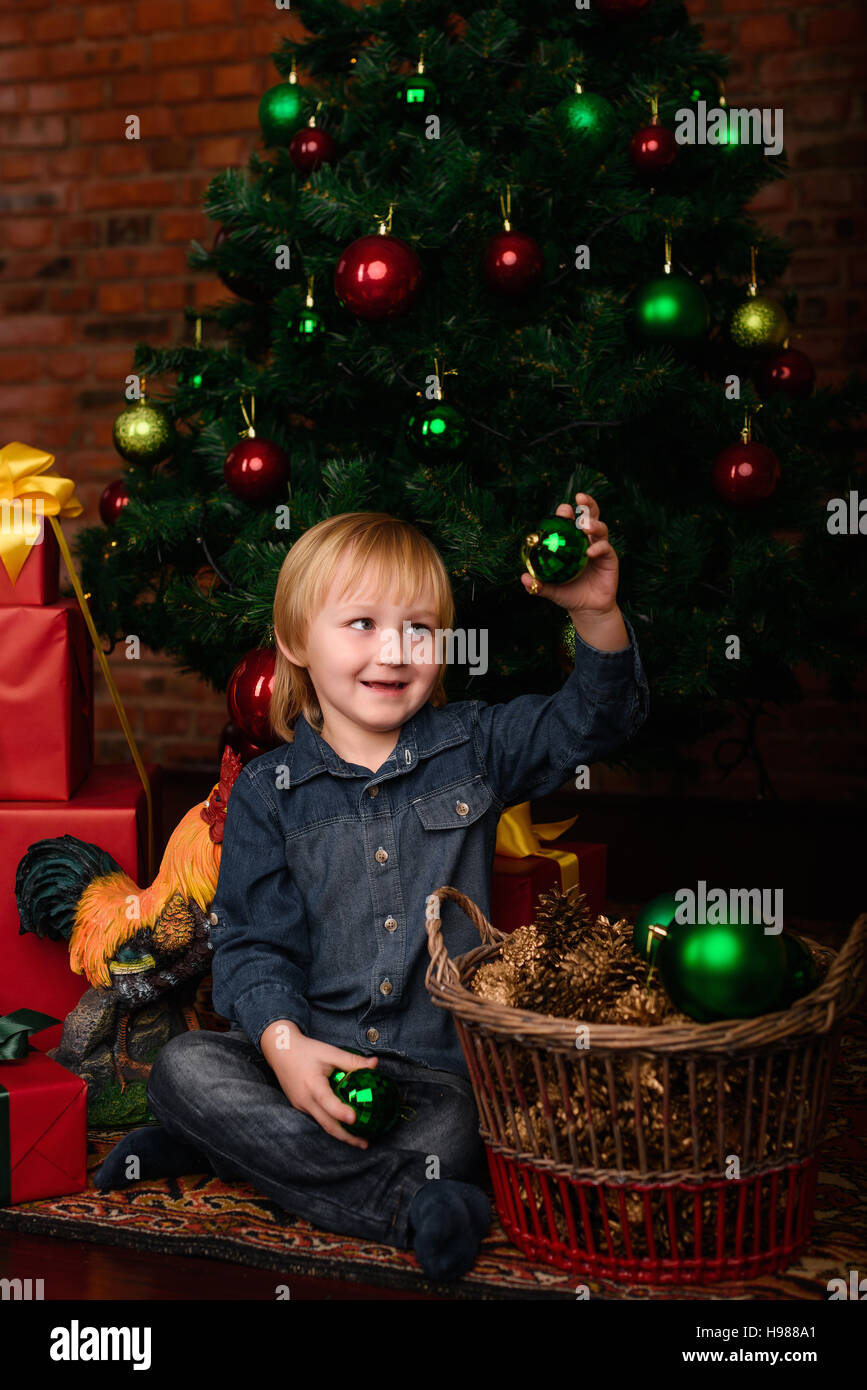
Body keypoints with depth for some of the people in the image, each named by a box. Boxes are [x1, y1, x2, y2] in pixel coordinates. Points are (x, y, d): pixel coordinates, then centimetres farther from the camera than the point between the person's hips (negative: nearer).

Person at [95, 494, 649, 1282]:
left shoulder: (474, 746, 6)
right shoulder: (268, 792, 3)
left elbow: (597, 720, -1)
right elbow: (253, 941, -1)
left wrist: (597, 612, -21)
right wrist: (285, 1043, -20)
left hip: (442, 1067, -1)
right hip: (312, 1049, 2)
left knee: (451, 1141, -33)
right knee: (185, 1068, -26)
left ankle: (230, 1145, -15)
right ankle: (401, 1200, -27)